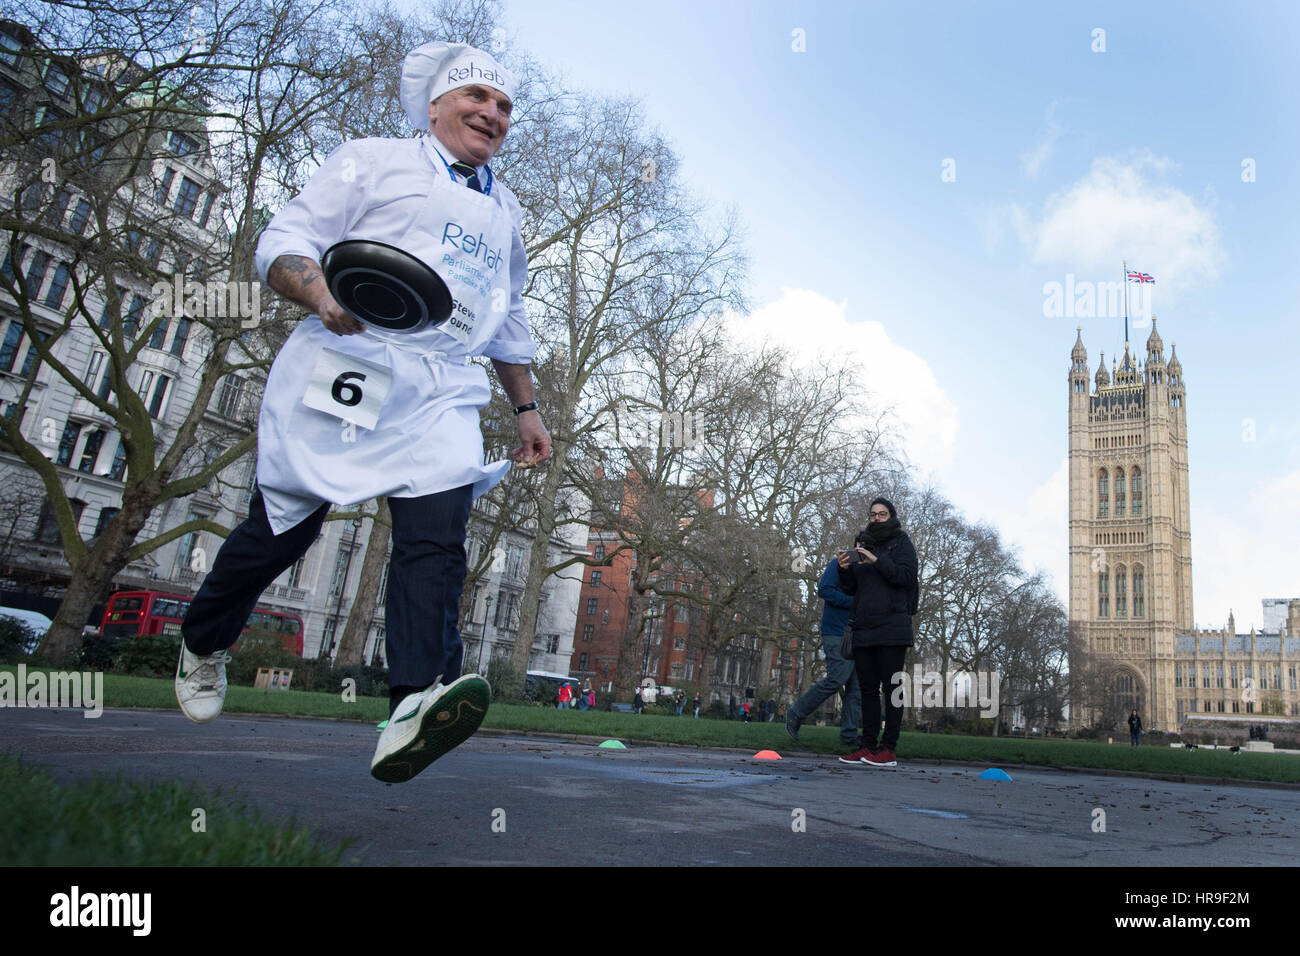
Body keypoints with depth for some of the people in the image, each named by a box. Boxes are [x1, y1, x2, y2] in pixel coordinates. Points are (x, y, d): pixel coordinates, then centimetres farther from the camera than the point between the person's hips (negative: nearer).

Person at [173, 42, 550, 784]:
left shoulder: (506, 212, 25)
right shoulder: (375, 162, 9)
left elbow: (508, 322, 32)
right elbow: (284, 241, 1)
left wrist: (527, 407, 26)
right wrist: (323, 295, -21)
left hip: (444, 395, 4)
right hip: (346, 371, -3)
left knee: (439, 530, -19)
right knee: (283, 529, 3)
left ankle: (415, 703, -30)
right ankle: (203, 644, 31)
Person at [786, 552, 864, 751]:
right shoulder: (839, 563, -1)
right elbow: (824, 590, -13)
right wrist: (854, 602, -18)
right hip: (837, 632, -8)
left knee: (857, 686, 1)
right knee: (837, 678, -16)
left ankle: (849, 736, 4)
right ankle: (796, 714, -2)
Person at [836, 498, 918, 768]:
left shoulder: (901, 543, 6)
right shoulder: (863, 545, 20)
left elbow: (906, 576, -10)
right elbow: (849, 589, 18)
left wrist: (878, 561, -19)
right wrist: (845, 570, -3)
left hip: (891, 626, -6)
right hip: (863, 628, 6)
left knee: (891, 687, -5)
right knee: (868, 688, 6)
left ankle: (889, 750, -4)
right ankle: (868, 747, 10)